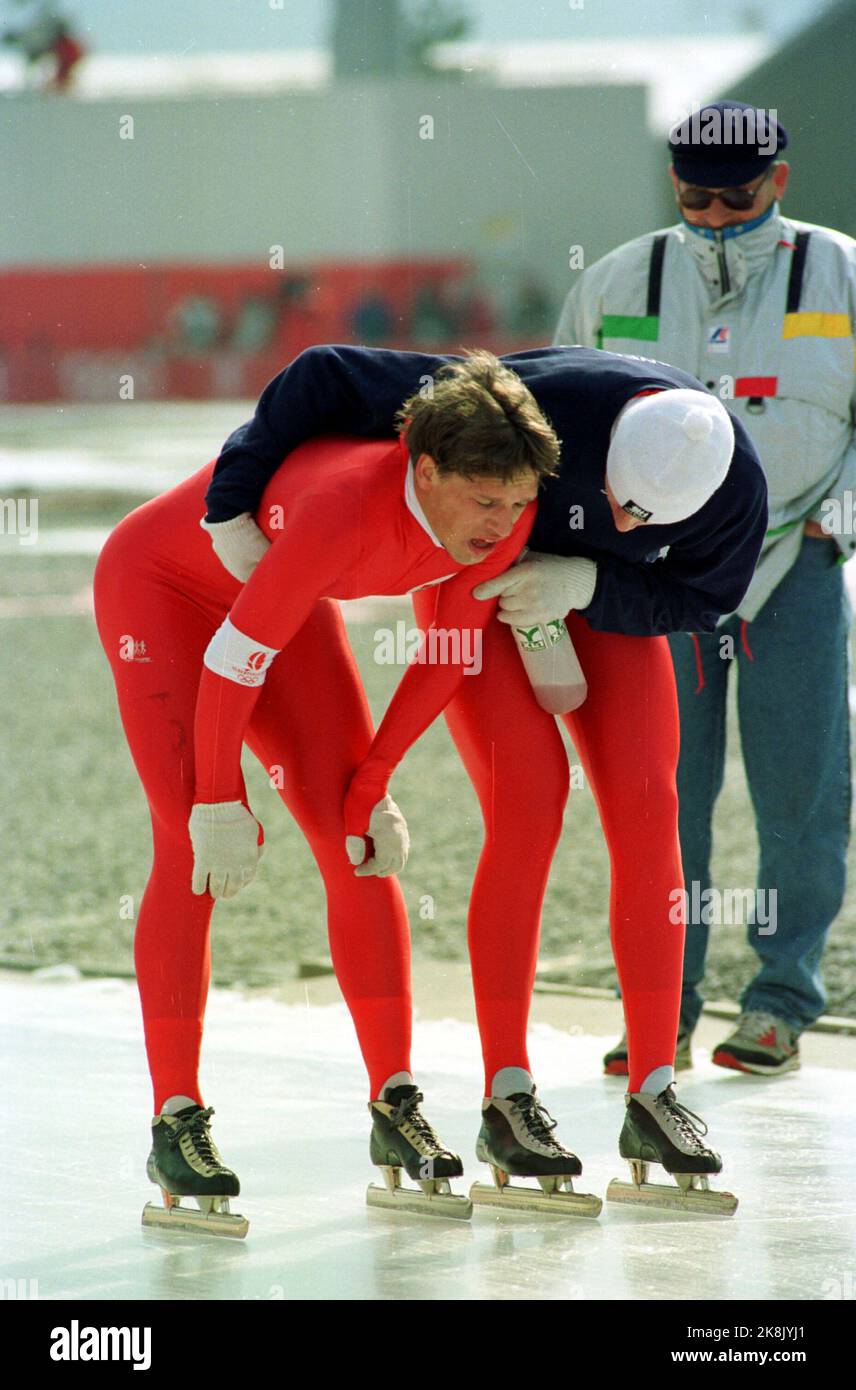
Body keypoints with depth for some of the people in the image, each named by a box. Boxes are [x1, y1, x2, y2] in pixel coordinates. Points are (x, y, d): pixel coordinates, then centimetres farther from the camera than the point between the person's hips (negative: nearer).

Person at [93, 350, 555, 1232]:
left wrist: (370, 783, -4)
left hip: (278, 593, 6)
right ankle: (174, 1121, -11)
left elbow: (452, 652, -5)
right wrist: (220, 803, -21)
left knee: (358, 841, -3)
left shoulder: (505, 519, -23)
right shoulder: (345, 506, -42)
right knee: (194, 844, -15)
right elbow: (236, 656, -31)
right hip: (160, 585, -6)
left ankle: (394, 1106, 2)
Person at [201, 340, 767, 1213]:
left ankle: (652, 1095, -5)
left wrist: (582, 582, -31)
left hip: (601, 597, 4)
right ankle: (506, 1098, -12)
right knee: (529, 806, -19)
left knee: (646, 814, -11)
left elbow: (699, 599, -13)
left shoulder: (738, 484, -32)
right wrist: (233, 508, -32)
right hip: (471, 573, -3)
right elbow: (325, 374, -35)